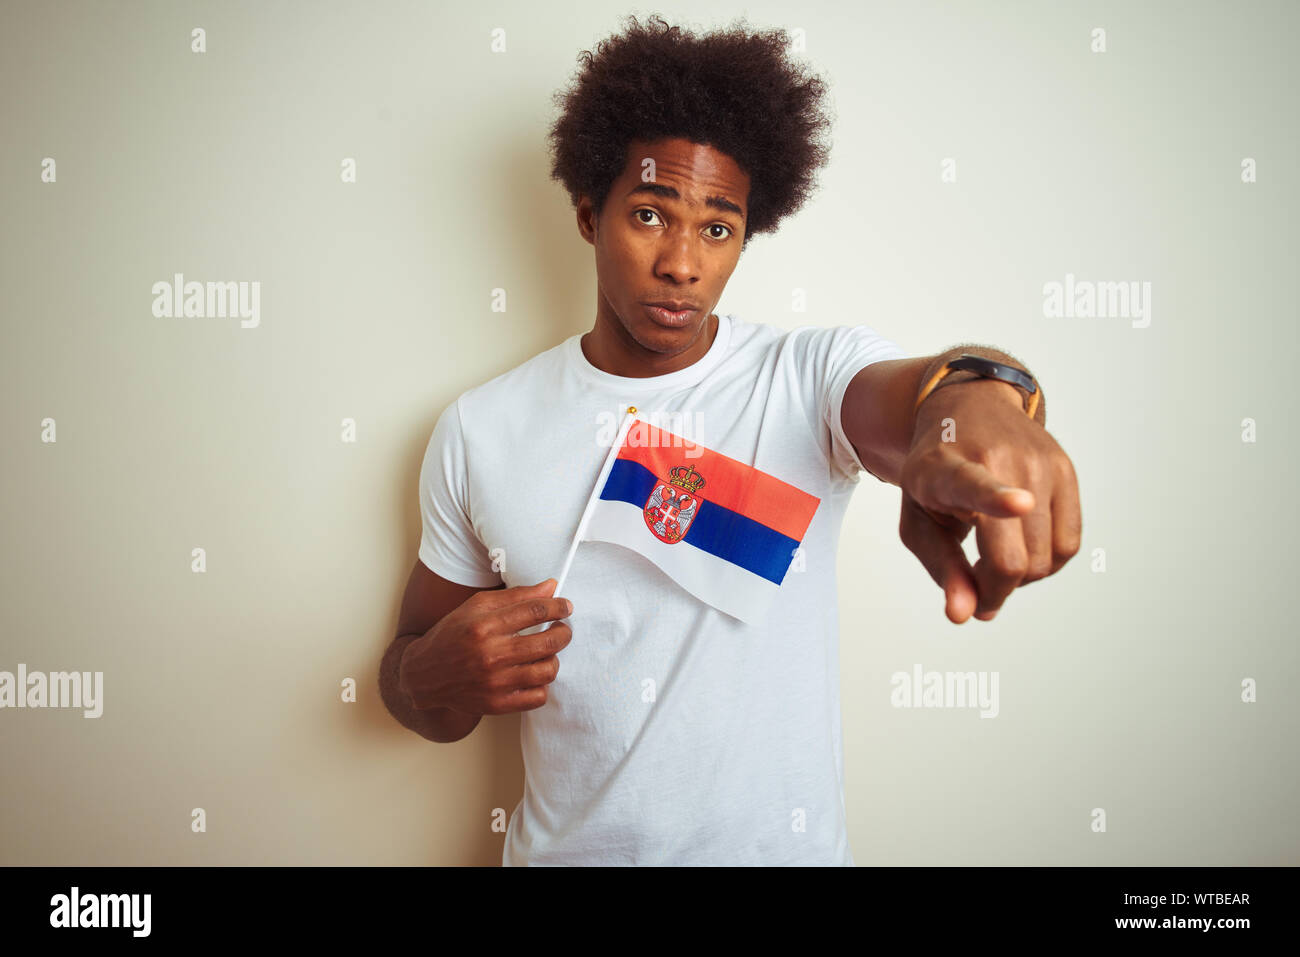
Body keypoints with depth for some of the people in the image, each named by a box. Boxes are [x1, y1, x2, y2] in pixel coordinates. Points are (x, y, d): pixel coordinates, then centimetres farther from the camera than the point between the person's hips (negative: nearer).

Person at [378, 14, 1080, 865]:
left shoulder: (813, 375, -11)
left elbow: (900, 395, -34)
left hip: (784, 843, -1)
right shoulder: (479, 431, -5)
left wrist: (974, 396, -57)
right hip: (569, 844, 2)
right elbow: (407, 667, 2)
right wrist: (435, 680, -21)